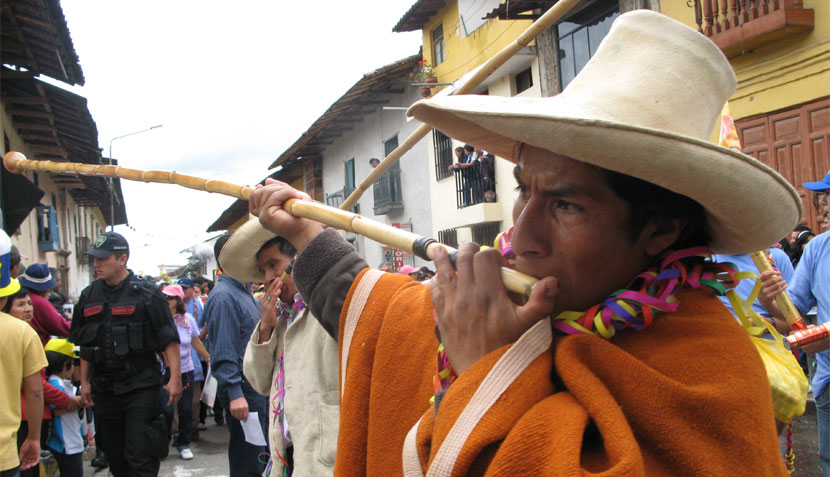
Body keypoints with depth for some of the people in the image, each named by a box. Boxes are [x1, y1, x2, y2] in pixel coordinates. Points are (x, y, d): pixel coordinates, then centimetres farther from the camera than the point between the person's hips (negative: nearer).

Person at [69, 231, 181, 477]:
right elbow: (84, 343, 17)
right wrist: (84, 381, 15)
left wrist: (175, 377, -12)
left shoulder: (146, 294, -7)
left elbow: (169, 339, -8)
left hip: (141, 387, -5)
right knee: (115, 456, 14)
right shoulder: (89, 296, 9)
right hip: (104, 390, 6)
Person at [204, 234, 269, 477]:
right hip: (242, 388, -10)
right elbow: (223, 352, -21)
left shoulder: (245, 292, 15)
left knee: (264, 453, 17)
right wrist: (235, 394, -25)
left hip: (259, 387, 10)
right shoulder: (223, 297, -15)